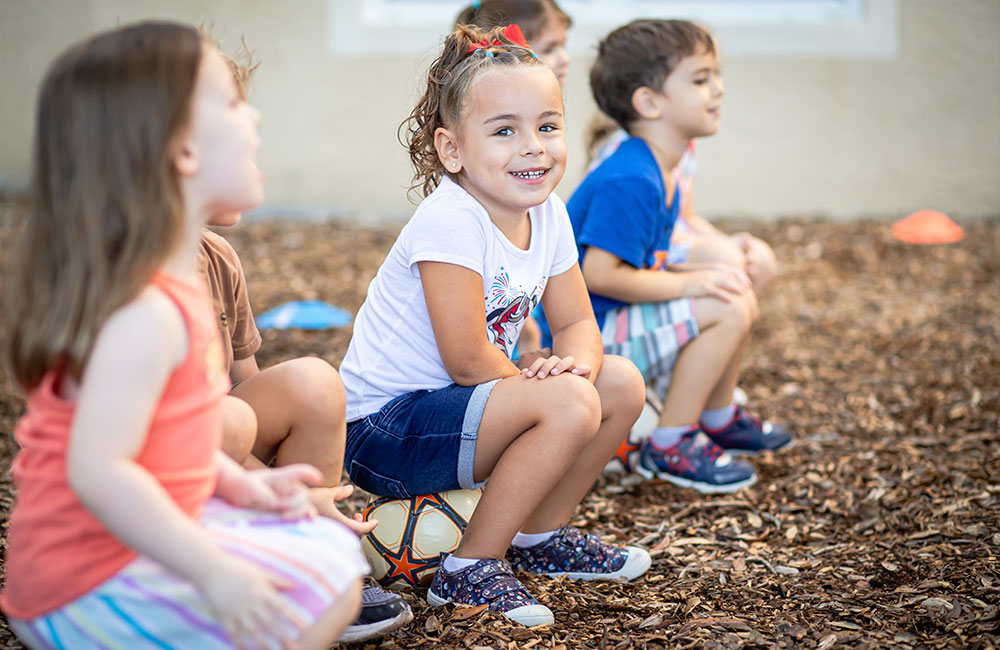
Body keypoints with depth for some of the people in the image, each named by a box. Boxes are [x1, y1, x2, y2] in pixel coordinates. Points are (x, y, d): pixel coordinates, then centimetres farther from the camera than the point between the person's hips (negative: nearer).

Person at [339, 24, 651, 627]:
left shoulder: (548, 215, 2)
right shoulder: (449, 221, -24)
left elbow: (577, 322, 5)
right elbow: (468, 359, -26)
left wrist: (576, 361, -18)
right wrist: (543, 381, -10)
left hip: (458, 402, 9)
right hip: (382, 429, -9)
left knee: (621, 381, 5)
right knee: (569, 404, -26)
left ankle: (540, 534, 18)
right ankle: (470, 569, -13)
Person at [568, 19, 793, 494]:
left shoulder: (661, 176, 9)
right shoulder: (630, 182, -25)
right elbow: (598, 273, -29)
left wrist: (703, 272, -3)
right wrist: (687, 283, -21)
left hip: (614, 321, 10)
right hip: (588, 334, -10)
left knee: (742, 297, 12)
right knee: (728, 310, -17)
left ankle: (718, 420, 30)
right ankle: (670, 447, -9)